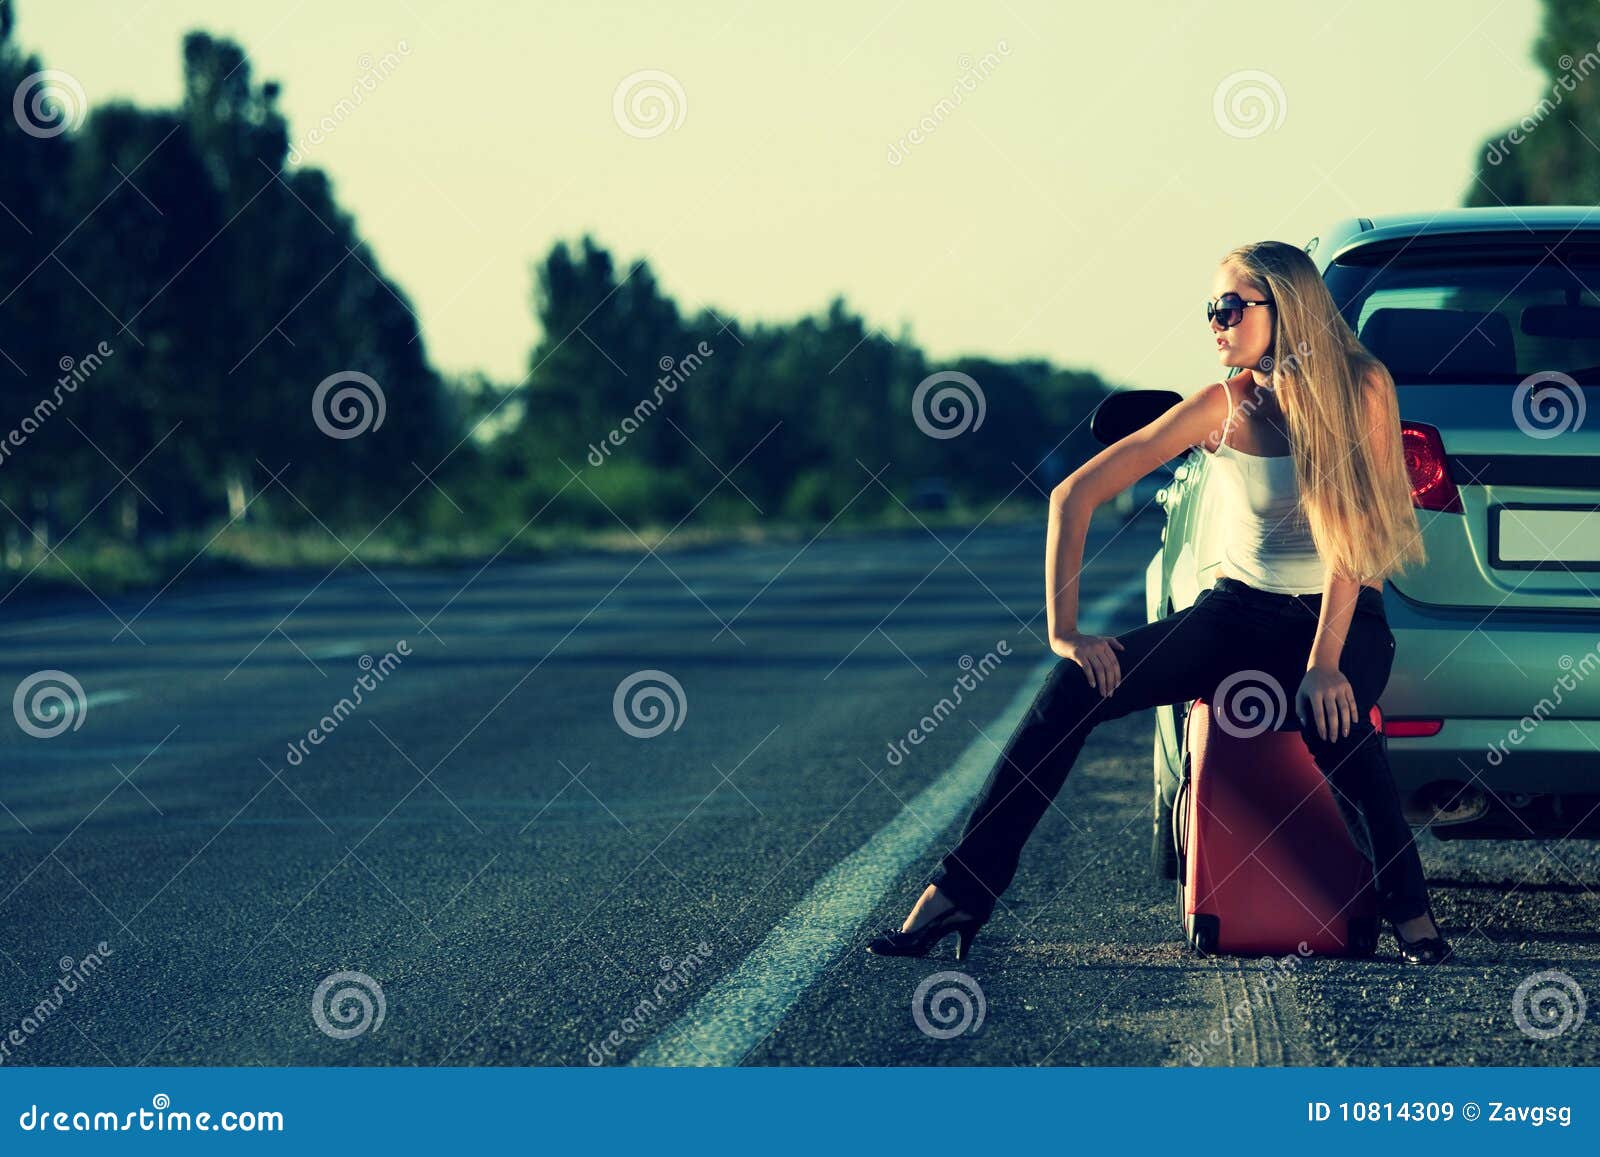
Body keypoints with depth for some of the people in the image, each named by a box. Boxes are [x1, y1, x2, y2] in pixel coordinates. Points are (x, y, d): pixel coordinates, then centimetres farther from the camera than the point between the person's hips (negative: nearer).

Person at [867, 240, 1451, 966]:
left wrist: (1325, 663, -29)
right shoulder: (1223, 406, -5)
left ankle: (1410, 912, -22)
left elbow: (1351, 526, -19)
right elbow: (1074, 495, -5)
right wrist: (1062, 629, -14)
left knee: (1334, 716, -39)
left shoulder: (1359, 388, -12)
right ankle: (958, 892, -17)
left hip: (1341, 618, -3)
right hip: (1238, 609, 3)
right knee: (1075, 686, -20)